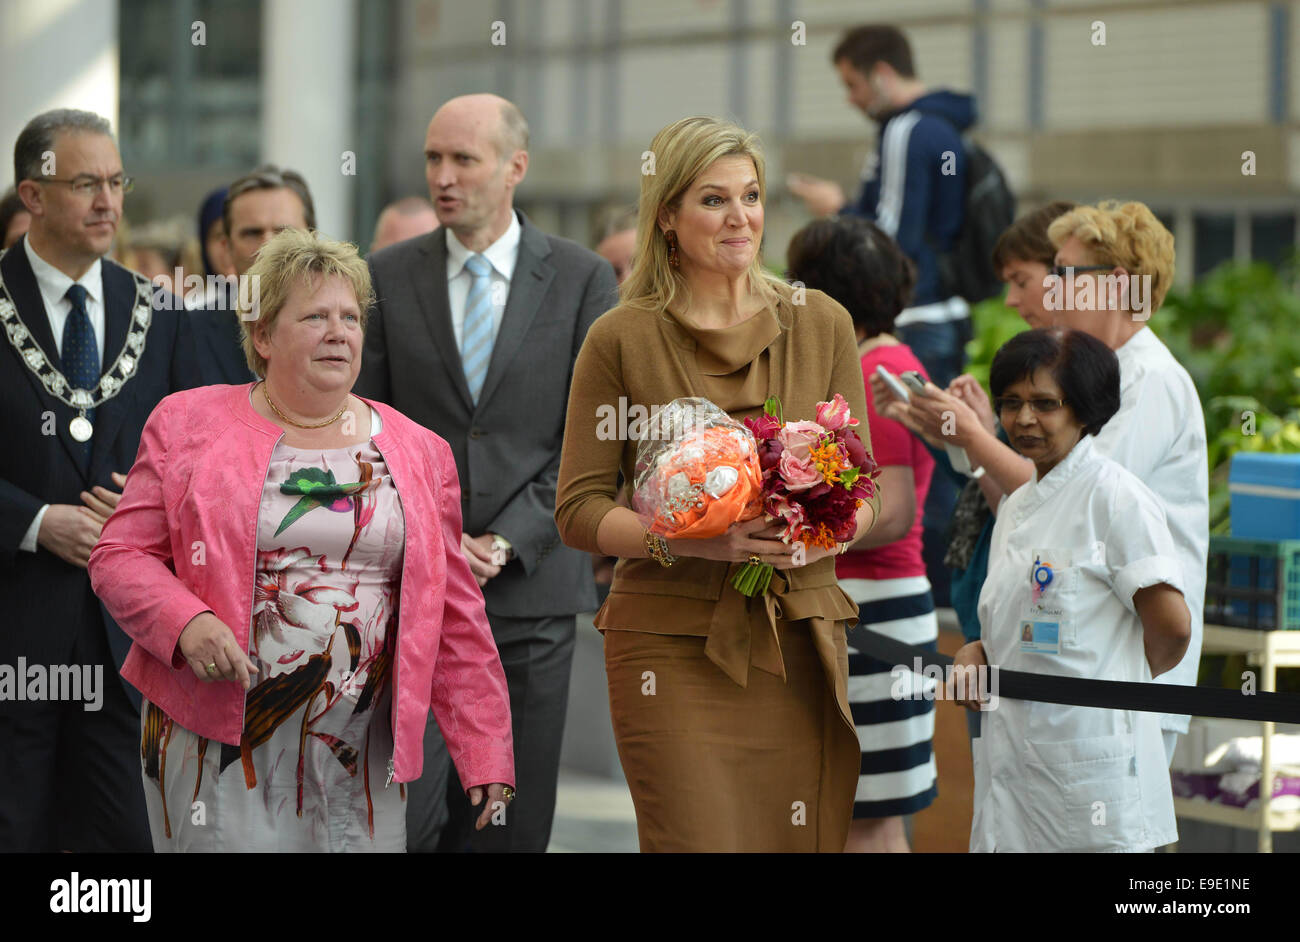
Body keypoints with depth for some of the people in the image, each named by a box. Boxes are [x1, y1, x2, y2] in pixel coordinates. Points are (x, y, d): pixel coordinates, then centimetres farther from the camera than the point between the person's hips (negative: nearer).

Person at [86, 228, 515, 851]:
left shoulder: (418, 453, 11)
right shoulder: (188, 424, 5)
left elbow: (453, 619, 9)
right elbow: (121, 556, 2)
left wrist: (484, 755, 3)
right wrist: (185, 622, -18)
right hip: (215, 751, -2)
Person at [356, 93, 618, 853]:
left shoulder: (582, 279, 3)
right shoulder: (387, 276, 6)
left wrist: (507, 543, -10)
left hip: (532, 588, 0)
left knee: (514, 824, 3)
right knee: (406, 816, -8)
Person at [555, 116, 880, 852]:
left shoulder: (822, 324, 9)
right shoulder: (622, 339, 1)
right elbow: (579, 511, 1)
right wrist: (681, 538, -16)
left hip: (800, 639, 3)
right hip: (672, 644, -3)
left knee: (808, 841, 2)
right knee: (701, 841, -10)